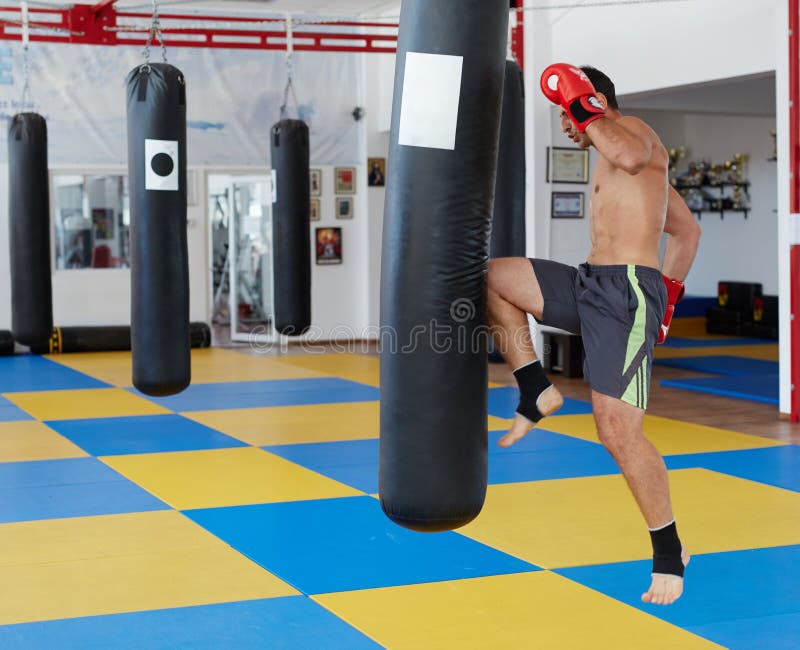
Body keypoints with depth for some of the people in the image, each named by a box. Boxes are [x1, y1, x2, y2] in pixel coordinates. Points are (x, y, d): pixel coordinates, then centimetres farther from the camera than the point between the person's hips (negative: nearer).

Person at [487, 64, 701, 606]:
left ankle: (669, 551, 2)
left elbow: (629, 155, -29)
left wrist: (583, 107, -16)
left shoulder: (630, 128, -1)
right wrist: (667, 294, 26)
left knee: (619, 431, -13)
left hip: (626, 294, -10)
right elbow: (687, 230, 30)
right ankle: (536, 392, 6)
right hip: (592, 285, 10)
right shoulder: (627, 159, 25)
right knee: (491, 277, 5)